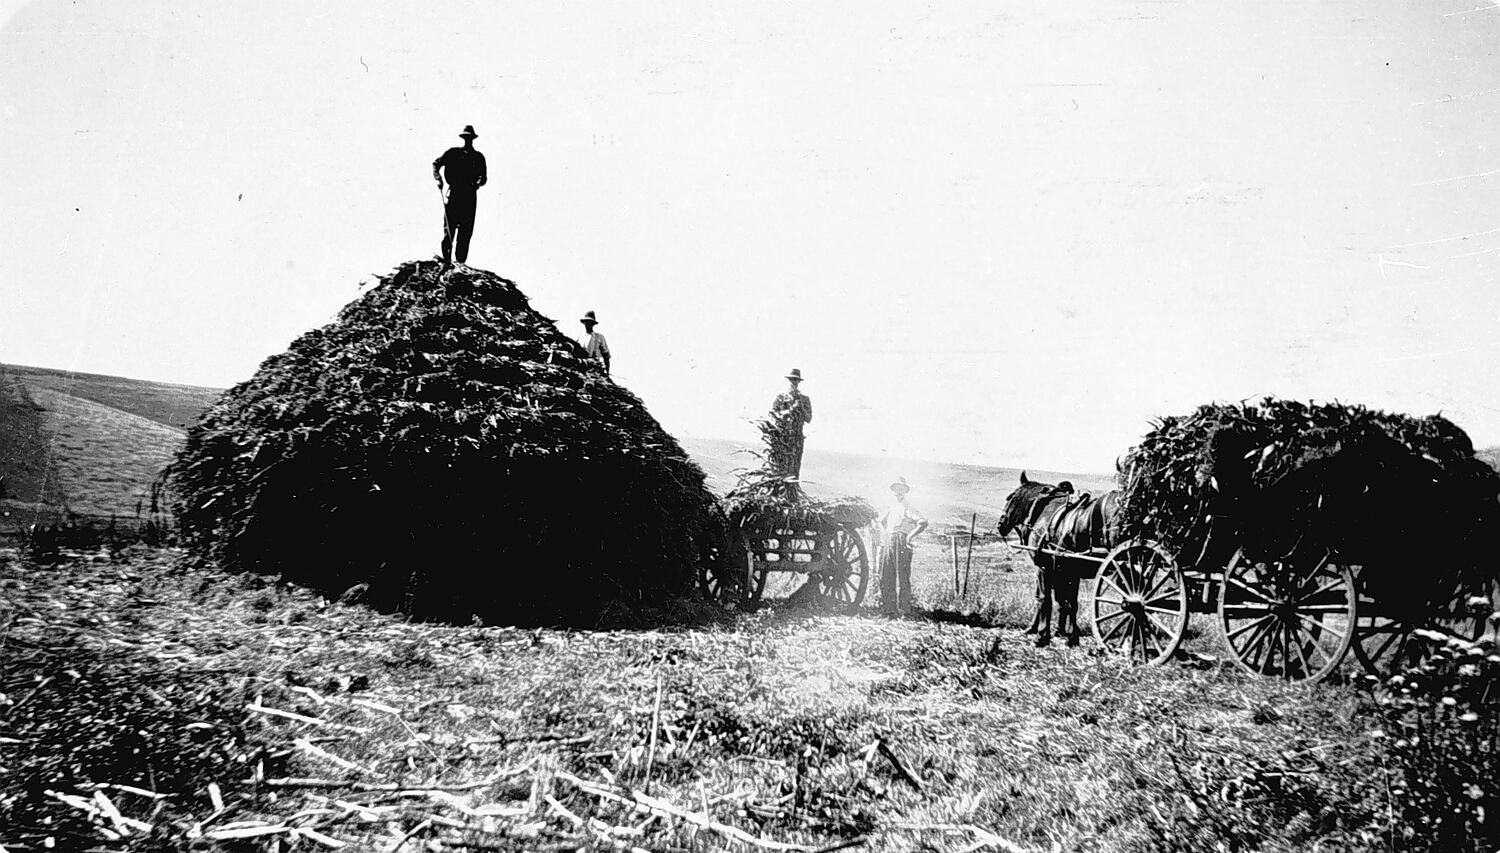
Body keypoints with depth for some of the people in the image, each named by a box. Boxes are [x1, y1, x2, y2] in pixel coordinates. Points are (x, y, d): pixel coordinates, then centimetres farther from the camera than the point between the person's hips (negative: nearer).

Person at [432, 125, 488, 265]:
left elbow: (483, 178, 14)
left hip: (469, 197, 2)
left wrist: (476, 185, -7)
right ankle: (446, 260, -5)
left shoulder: (479, 157, 12)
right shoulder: (452, 153, 7)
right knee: (449, 229, -7)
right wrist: (437, 177, -13)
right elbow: (436, 163, 5)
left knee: (466, 232, -1)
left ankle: (461, 262, 3)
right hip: (453, 194, -2)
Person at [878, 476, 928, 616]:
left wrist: (910, 537, -16)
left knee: (902, 577, -6)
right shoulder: (891, 506, 18)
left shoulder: (908, 508, -3)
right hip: (888, 543, 7)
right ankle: (888, 607, 14)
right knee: (886, 577, 6)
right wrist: (883, 534, 20)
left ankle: (904, 608, -1)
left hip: (902, 543, -7)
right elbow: (882, 521, 36)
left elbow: (923, 523, -15)